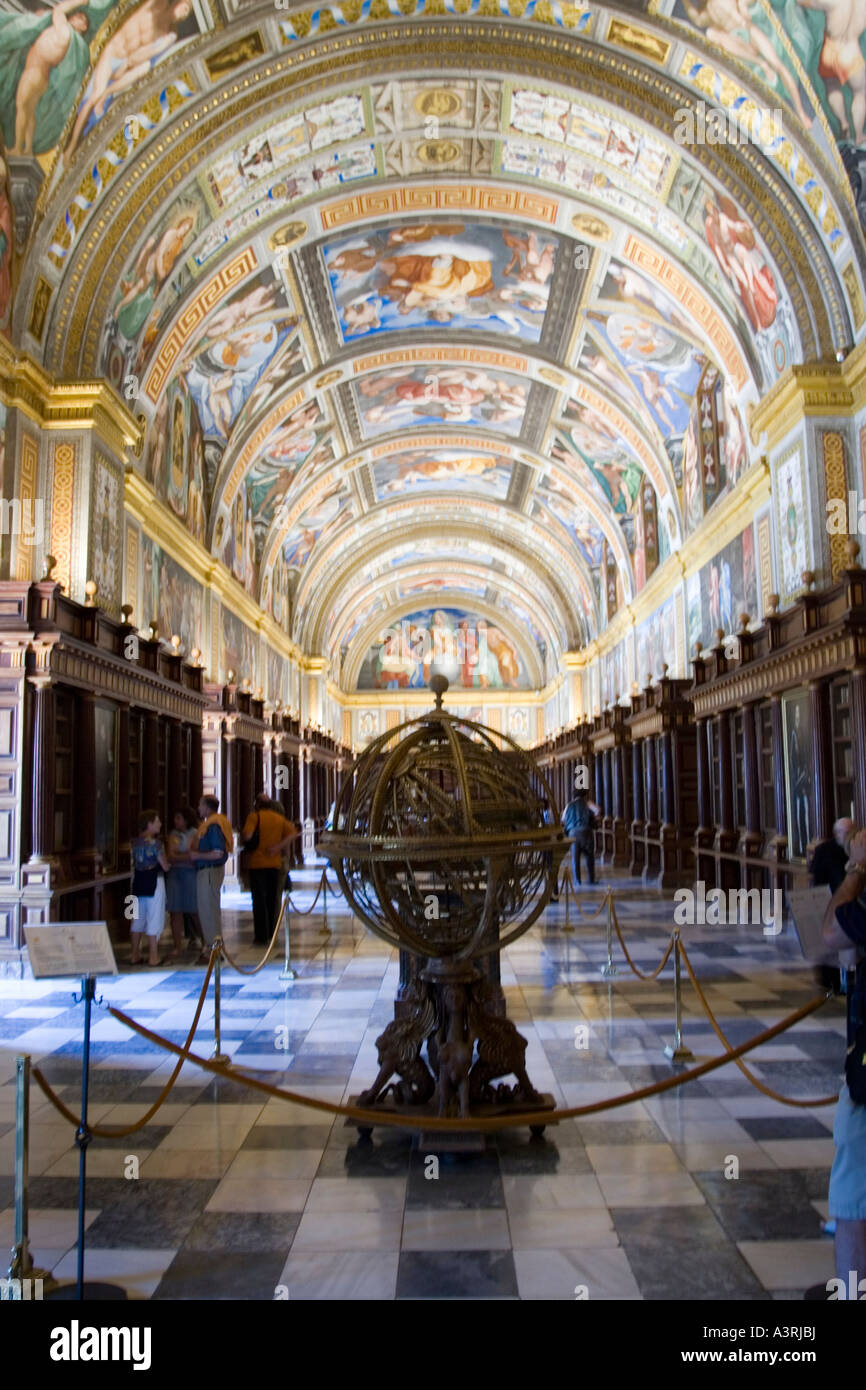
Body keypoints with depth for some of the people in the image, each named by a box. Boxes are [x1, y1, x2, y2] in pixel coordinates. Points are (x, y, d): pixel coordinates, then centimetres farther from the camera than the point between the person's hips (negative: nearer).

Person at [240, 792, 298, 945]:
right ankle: (271, 932, 23)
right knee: (272, 900, 16)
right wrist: (279, 846, -5)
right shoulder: (280, 818, 8)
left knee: (259, 901, 1)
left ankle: (261, 936, 1)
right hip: (275, 863, 4)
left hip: (257, 863, -4)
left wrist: (242, 841, 2)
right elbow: (293, 833, 0)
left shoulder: (254, 816, -7)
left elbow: (247, 835, -20)